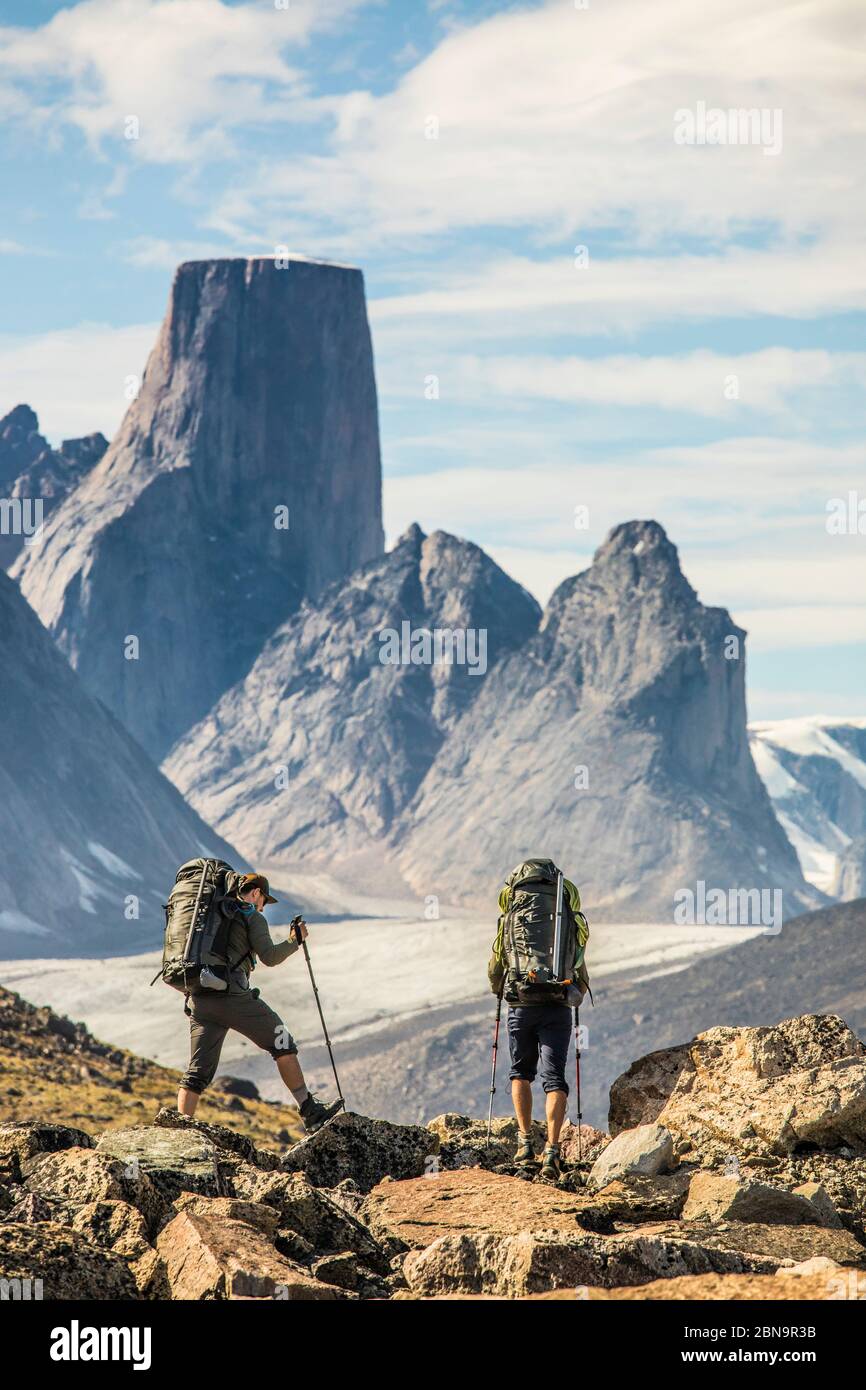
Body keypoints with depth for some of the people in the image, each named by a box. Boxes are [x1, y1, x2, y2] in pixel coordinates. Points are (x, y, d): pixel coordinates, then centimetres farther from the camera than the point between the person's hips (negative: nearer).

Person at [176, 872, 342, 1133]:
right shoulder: (252, 917, 4)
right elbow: (270, 957, -7)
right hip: (233, 996, -6)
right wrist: (296, 939, 6)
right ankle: (310, 1112, 9)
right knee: (283, 1045, 8)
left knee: (198, 1070, 7)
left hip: (199, 999, 6)